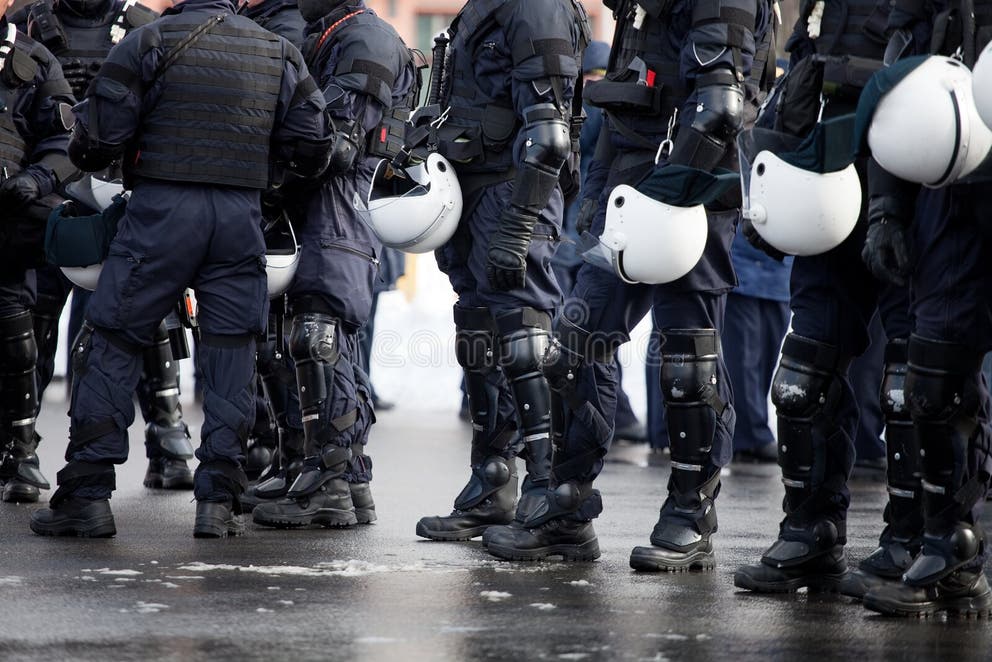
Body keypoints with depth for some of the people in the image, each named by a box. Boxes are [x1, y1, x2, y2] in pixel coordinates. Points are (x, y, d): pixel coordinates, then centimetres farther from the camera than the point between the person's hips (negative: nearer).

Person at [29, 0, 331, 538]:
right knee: (230, 354, 9)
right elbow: (309, 149, 10)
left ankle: (87, 494, 0)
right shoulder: (278, 53, 10)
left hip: (162, 210, -3)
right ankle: (218, 500, 5)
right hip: (241, 216, 3)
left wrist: (89, 154, 16)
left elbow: (97, 139, -6)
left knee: (113, 344, 3)